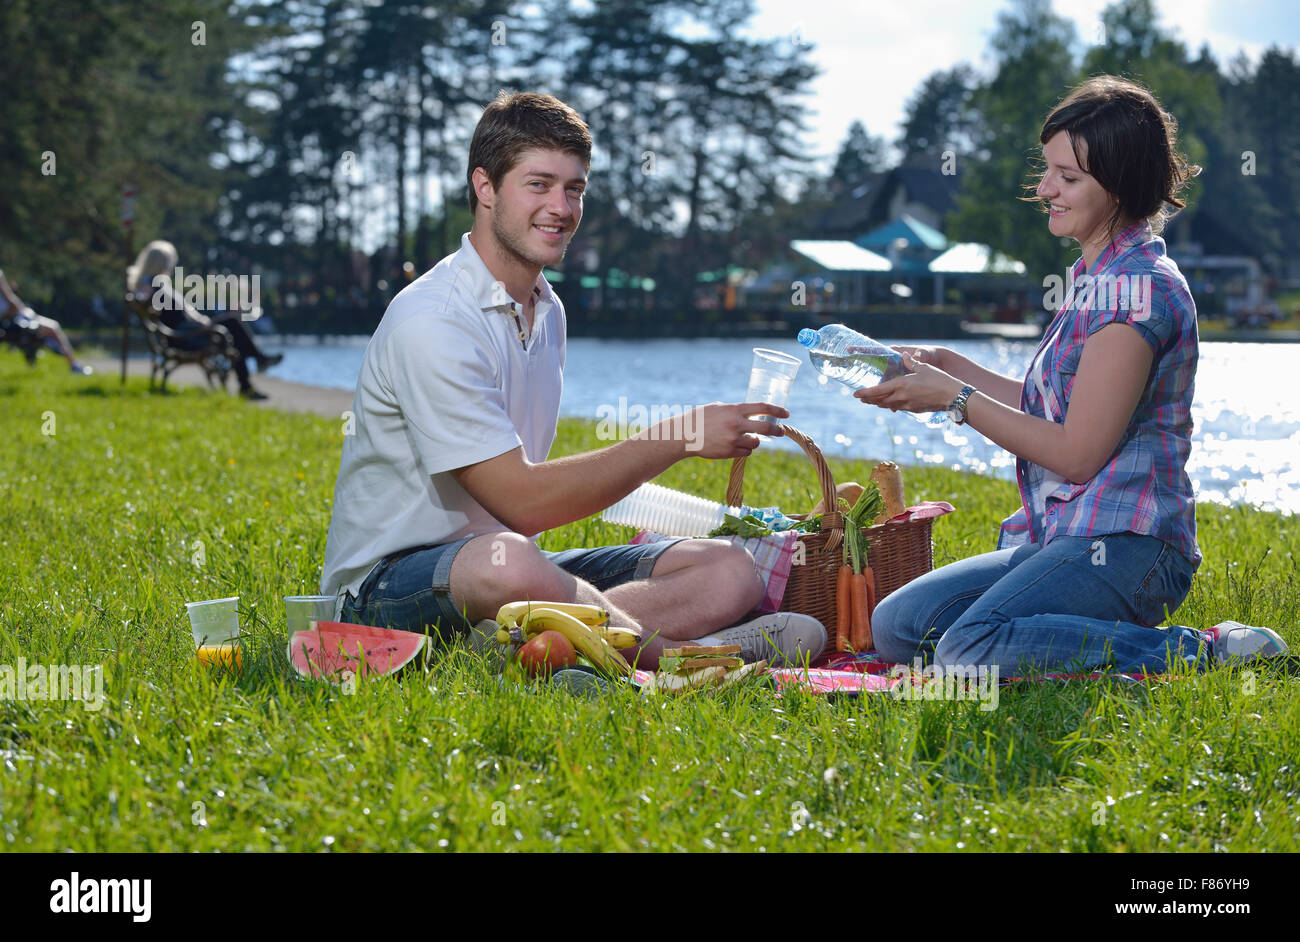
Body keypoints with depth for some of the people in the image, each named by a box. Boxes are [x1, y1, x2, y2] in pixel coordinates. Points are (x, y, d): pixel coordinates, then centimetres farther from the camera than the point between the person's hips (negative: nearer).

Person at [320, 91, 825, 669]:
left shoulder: (547, 310, 14)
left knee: (730, 571, -7)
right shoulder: (430, 323, -17)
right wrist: (680, 438, -18)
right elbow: (522, 502, -21)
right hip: (388, 584, -9)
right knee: (506, 564, -43)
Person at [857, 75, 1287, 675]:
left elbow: (1077, 453, -17)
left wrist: (954, 399, -10)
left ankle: (1195, 653, -18)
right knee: (894, 626, 2)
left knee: (969, 653, -31)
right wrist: (947, 366, 14)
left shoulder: (1136, 287, -14)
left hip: (1121, 545, -10)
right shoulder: (1098, 280, 18)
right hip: (1059, 538, 10)